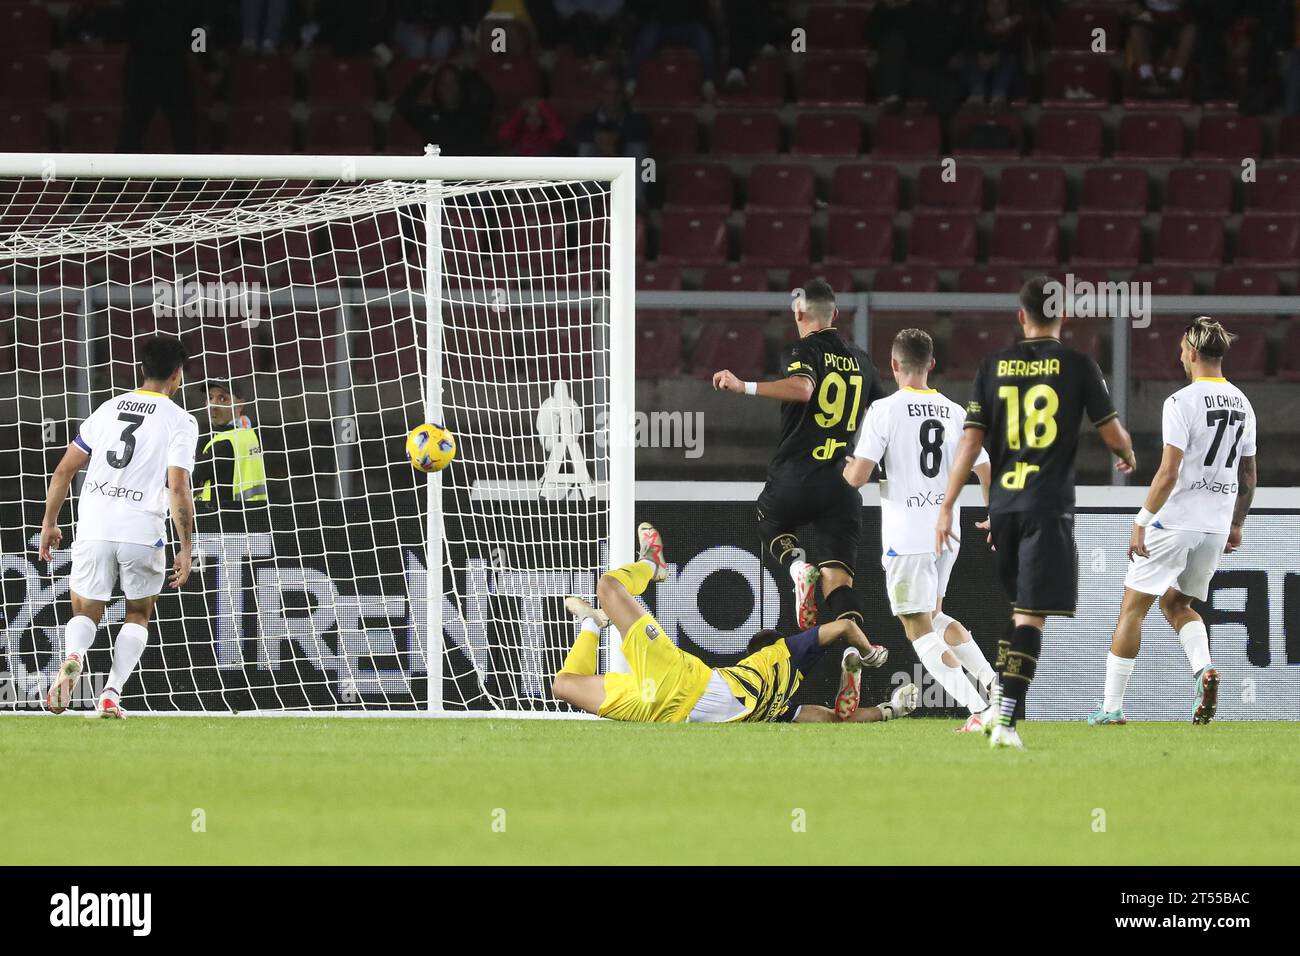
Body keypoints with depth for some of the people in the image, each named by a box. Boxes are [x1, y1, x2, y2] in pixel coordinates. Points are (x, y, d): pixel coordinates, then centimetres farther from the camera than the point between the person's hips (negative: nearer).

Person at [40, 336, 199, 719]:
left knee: (85, 614, 16)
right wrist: (186, 548, -5)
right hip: (143, 533, -2)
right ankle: (111, 693, 1)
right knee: (138, 615, 19)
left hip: (93, 529, 2)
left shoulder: (107, 409, 12)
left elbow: (64, 470, 12)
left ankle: (73, 658, -19)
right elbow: (178, 488, -11)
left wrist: (49, 522, 22)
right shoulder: (180, 421, -1)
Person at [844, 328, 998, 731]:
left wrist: (846, 468, 11)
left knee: (920, 631, -1)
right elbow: (986, 471, 10)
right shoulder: (954, 412, 6)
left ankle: (979, 710, -13)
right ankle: (992, 680, 12)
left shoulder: (884, 410, -9)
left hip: (906, 538, -6)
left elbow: (857, 477, -14)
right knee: (934, 617, 26)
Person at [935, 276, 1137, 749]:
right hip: (1049, 505, -4)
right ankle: (1005, 719, -17)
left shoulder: (994, 365, 6)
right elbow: (1112, 431, 1)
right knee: (1030, 615, -7)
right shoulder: (1077, 365, -2)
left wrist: (947, 506, 3)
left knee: (1013, 607, 20)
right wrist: (1128, 454, 25)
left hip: (1002, 503, 4)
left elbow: (971, 439, 2)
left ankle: (1001, 708, 20)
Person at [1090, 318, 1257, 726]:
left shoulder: (1182, 402, -14)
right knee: (1176, 604, 22)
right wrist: (1236, 525, 26)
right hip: (1217, 525, 7)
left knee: (1132, 608, 3)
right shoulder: (1242, 405, 8)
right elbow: (1248, 477, 15)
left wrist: (1141, 522, -13)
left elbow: (1168, 474, -19)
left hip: (1174, 523, -7)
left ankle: (1112, 708, 4)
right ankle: (1204, 668, -6)